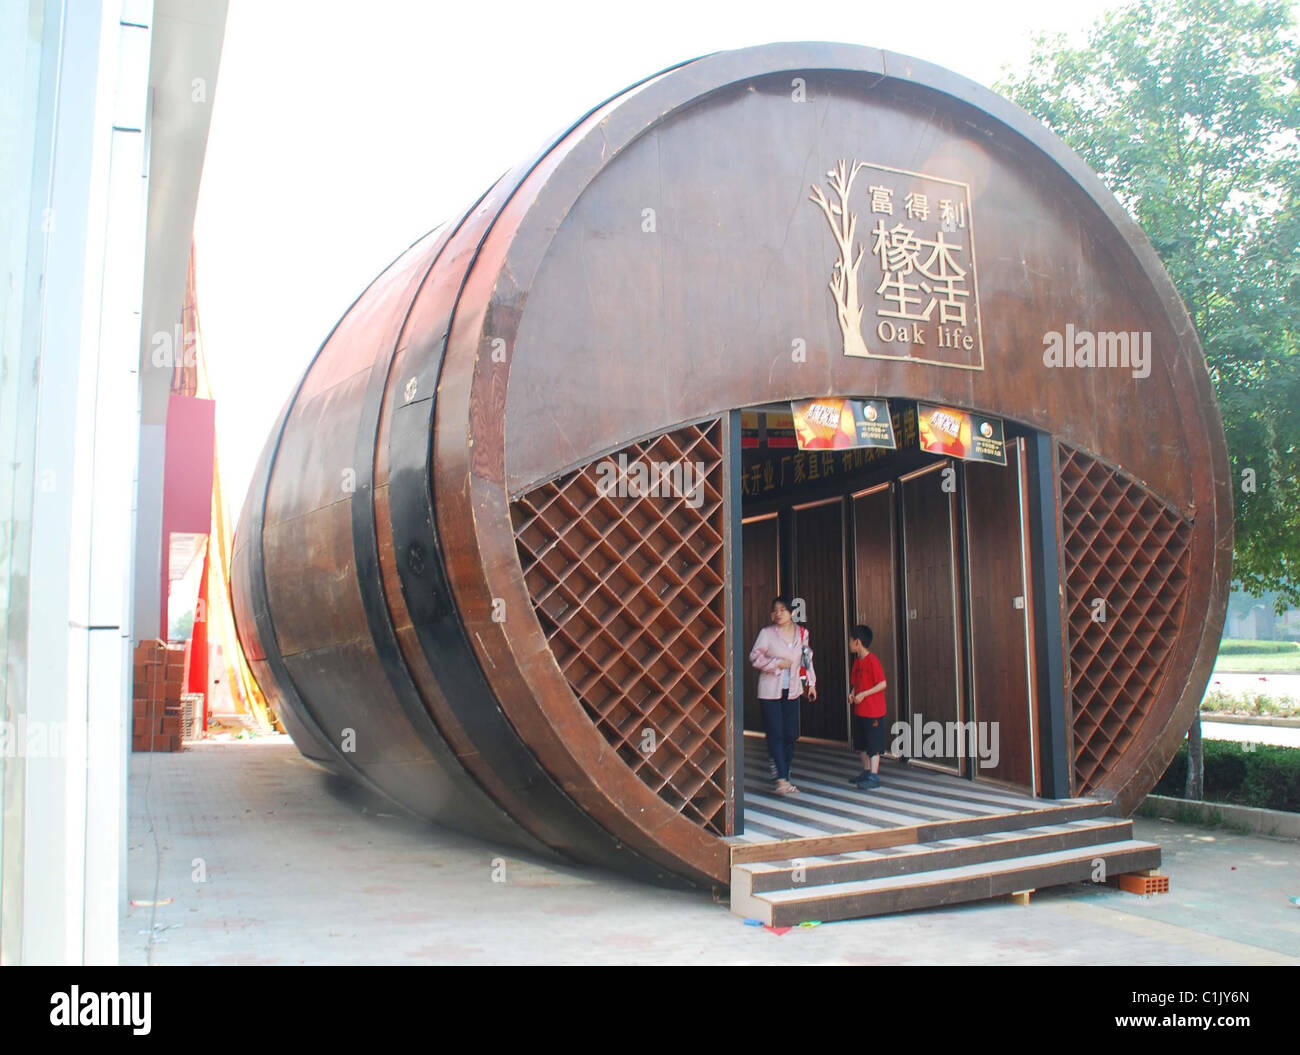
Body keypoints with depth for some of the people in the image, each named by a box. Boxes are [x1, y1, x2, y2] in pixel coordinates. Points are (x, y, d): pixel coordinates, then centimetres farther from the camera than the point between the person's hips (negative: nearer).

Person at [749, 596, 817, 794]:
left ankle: (784, 778, 16)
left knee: (791, 735, 4)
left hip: (792, 690, 4)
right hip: (771, 690, -4)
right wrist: (777, 663, -14)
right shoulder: (767, 633, -5)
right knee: (775, 734, -8)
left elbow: (807, 659, 17)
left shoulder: (802, 633, 7)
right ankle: (782, 779, -9)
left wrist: (811, 683, 17)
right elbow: (755, 656, -7)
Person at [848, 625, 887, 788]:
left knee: (873, 746, -3)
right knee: (861, 744, 15)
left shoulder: (872, 660, -16)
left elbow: (882, 684, -19)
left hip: (873, 712, -9)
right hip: (859, 711, 9)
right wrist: (852, 694, 0)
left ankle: (874, 776, 0)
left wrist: (863, 694, -21)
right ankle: (866, 771, 26)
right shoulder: (857, 660, 11)